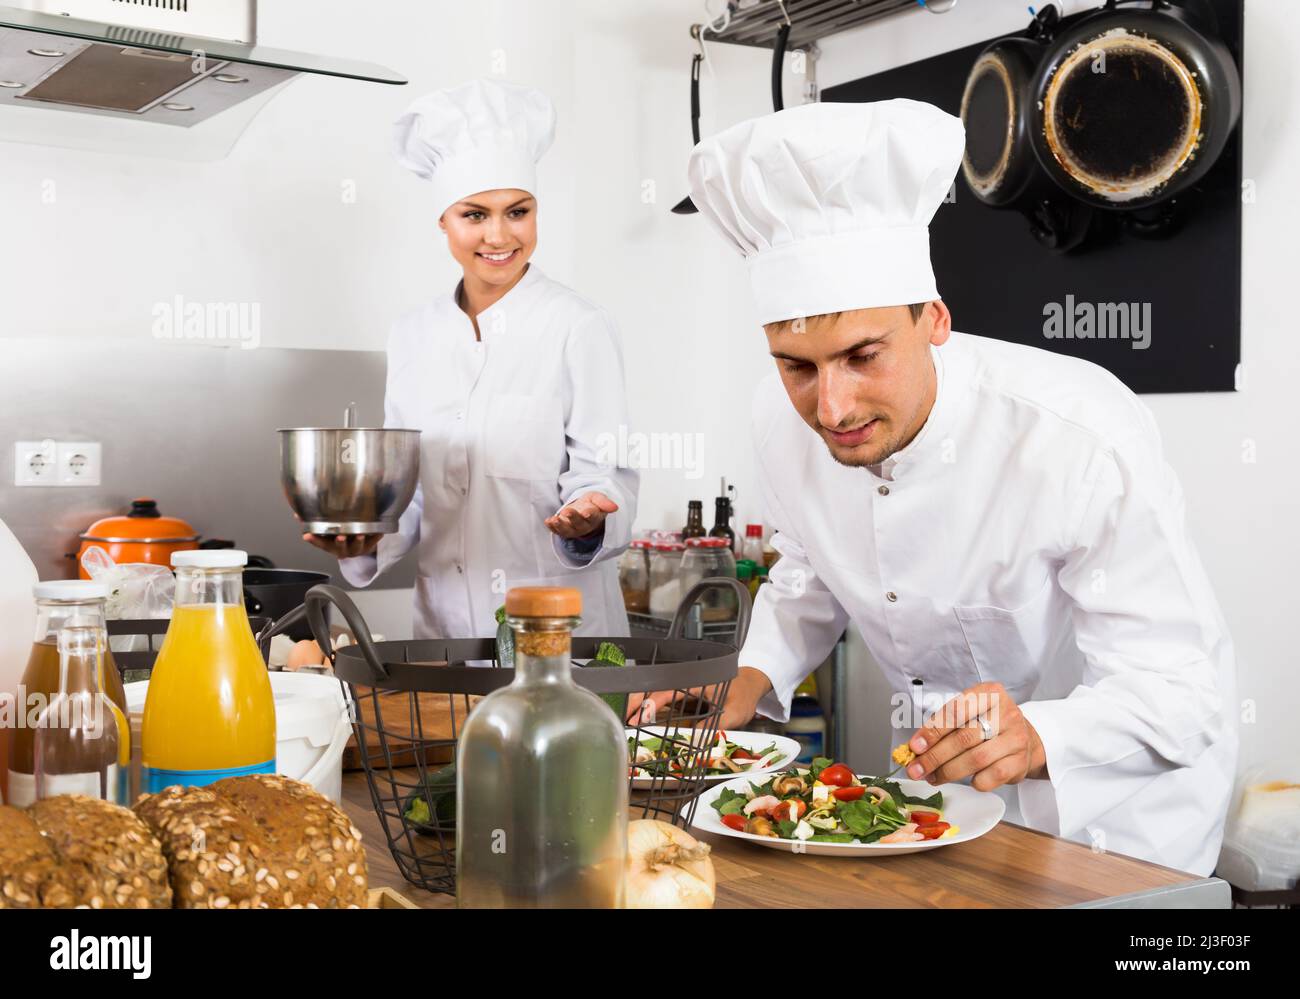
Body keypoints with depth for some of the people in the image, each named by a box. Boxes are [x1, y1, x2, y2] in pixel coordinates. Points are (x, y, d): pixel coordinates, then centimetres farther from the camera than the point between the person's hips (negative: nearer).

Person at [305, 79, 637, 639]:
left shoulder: (578, 329, -7)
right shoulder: (413, 336, 7)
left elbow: (606, 476, -9)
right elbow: (407, 491, 12)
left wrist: (587, 518, -30)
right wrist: (364, 537, -6)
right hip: (444, 622, 4)